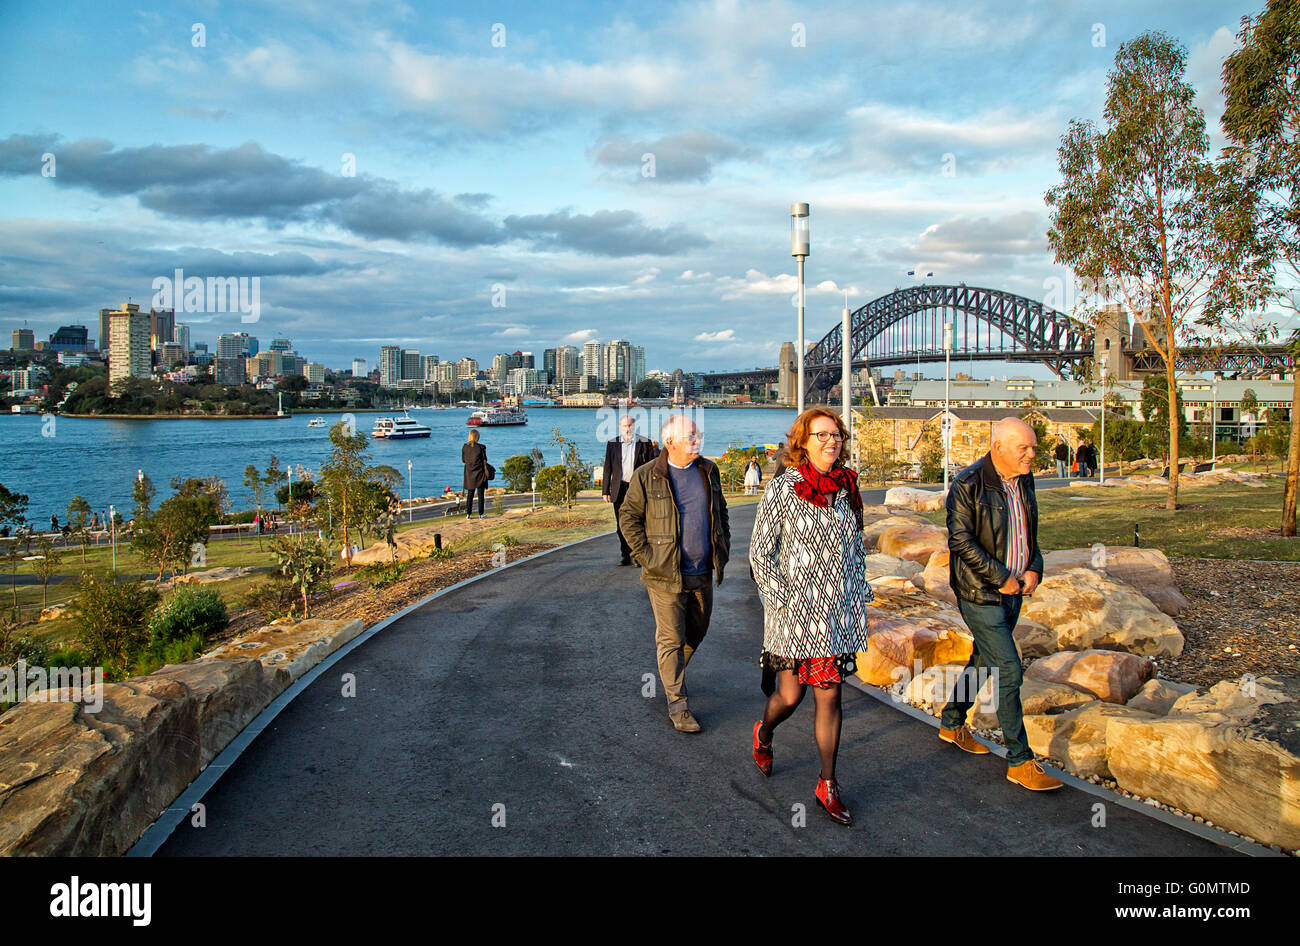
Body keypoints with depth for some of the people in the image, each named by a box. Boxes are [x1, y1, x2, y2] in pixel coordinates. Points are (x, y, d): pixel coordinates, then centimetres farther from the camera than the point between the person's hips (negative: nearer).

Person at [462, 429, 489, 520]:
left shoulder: (465, 447, -1)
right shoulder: (481, 447, -10)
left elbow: (463, 460, 7)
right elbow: (484, 461, -4)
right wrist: (486, 471, 9)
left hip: (469, 472, 3)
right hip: (479, 472, -3)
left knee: (470, 493, 10)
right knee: (480, 494, 4)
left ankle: (468, 514, 9)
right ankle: (481, 514, 5)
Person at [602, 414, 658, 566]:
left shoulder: (645, 443, 2)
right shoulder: (612, 444, 8)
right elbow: (607, 468, 9)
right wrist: (605, 491, 5)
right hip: (619, 489, 3)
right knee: (621, 525, 6)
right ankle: (625, 555, 16)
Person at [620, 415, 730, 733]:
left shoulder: (709, 471, 8)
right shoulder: (646, 476, -8)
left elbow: (721, 512, 20)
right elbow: (628, 518, -3)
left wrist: (723, 548, 12)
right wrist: (646, 555, -9)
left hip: (703, 575, 5)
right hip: (666, 576, -5)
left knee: (696, 634, 17)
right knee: (671, 640, 0)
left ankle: (671, 675, 41)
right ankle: (677, 704, 9)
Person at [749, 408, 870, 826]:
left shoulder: (847, 488, 6)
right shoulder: (783, 489, -9)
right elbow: (760, 552, -8)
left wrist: (860, 596, 12)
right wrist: (783, 600, -11)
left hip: (839, 613, 4)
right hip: (795, 611, -4)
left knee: (829, 694, 7)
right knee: (790, 694, 5)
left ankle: (827, 786, 18)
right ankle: (763, 735, 40)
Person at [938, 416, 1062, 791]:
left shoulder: (1024, 480, 7)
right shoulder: (967, 485, -18)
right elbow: (961, 541, -19)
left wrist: (1034, 568, 2)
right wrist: (1001, 578, -18)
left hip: (1013, 591, 8)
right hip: (980, 594, -8)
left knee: (984, 659, 19)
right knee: (1009, 671, -8)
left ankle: (952, 722, 38)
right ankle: (1020, 761, 1)